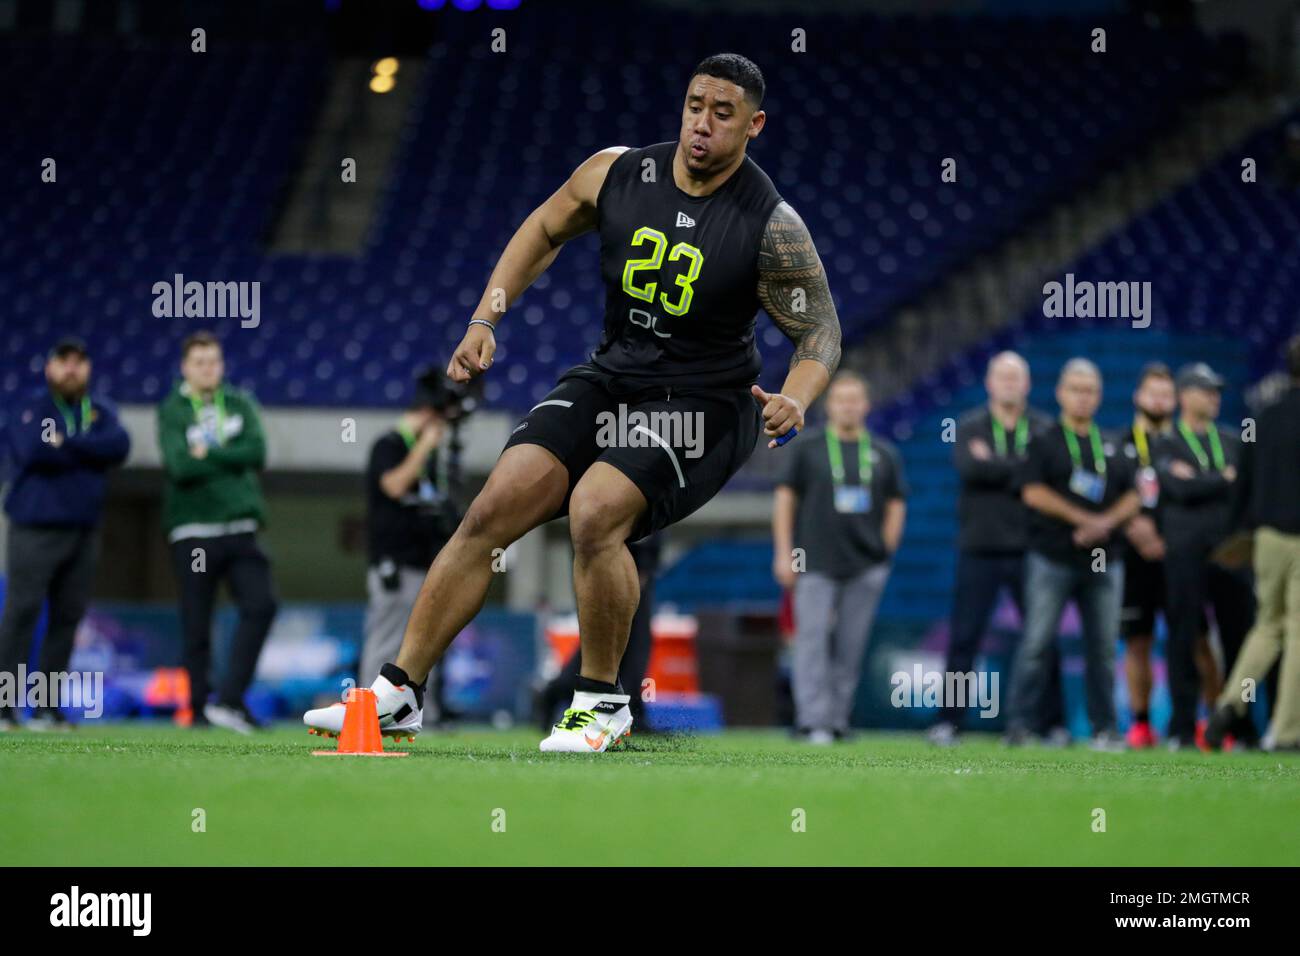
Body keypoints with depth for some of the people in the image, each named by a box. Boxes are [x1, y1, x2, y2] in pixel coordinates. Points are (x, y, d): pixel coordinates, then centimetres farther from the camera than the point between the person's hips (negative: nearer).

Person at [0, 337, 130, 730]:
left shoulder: (101, 411, 13)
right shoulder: (32, 410, 0)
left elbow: (119, 446, -7)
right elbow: (35, 450, -19)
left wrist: (66, 444, -13)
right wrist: (89, 451, -8)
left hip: (84, 531, 5)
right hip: (36, 530, -5)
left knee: (68, 618, 5)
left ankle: (48, 708, 9)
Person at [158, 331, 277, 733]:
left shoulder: (241, 404, 12)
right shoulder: (171, 411, 1)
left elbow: (257, 451, -4)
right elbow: (180, 466, -14)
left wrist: (208, 455, -9)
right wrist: (231, 459, -6)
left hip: (240, 529, 3)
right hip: (193, 533, -3)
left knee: (261, 605, -15)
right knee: (197, 626, 1)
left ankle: (229, 699, -13)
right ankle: (200, 707, 11)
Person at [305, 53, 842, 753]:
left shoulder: (772, 228, -12)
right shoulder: (618, 174, -2)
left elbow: (822, 331, -4)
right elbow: (545, 230, 17)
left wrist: (795, 399, -25)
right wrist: (485, 319, 9)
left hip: (704, 405, -5)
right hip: (610, 378, 5)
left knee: (594, 512, -29)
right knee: (493, 510, -11)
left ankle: (602, 702, -9)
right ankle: (398, 693, -4)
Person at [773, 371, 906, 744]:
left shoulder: (884, 454, 11)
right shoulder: (807, 447, 4)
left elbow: (896, 506, 14)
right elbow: (785, 497, 4)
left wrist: (884, 555, 6)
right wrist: (784, 553, -2)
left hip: (866, 569, 3)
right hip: (816, 565, -2)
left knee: (851, 646, 3)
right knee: (813, 639, -10)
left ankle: (837, 720, 8)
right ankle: (813, 721, -13)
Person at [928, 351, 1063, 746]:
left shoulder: (1045, 429, 6)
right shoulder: (969, 427, 6)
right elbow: (969, 468, -14)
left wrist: (994, 466, -11)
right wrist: (1021, 467, -12)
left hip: (1028, 550, 0)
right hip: (979, 550, 0)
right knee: (963, 639, -1)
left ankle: (1054, 722, 9)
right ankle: (948, 721, 4)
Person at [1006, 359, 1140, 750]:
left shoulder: (1112, 447, 16)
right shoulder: (1044, 442, 4)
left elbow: (1133, 497, 12)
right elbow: (1034, 493, -7)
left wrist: (1106, 522, -7)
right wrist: (1084, 518, -12)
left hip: (1103, 561, 4)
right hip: (1052, 558, -4)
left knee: (1103, 647, 3)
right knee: (1037, 643, -7)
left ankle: (1105, 728, 9)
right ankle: (1020, 724, -4)